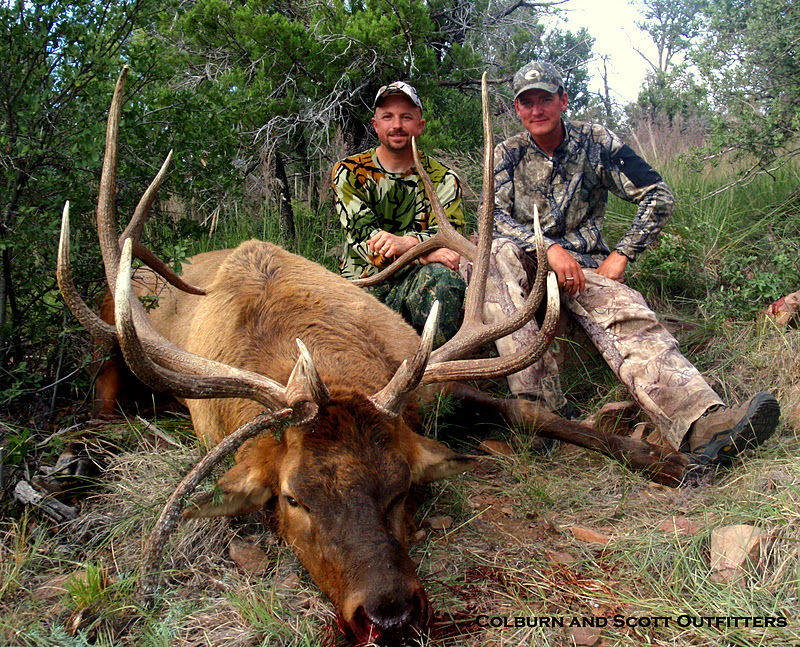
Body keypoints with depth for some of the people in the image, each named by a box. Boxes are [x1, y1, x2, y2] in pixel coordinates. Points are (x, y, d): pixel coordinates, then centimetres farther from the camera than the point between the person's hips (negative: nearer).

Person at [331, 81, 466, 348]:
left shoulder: (442, 179, 9)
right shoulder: (348, 173, 7)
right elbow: (363, 234, -6)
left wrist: (408, 242, -28)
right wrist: (423, 253, -23)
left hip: (415, 285, 0)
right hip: (361, 287, 0)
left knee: (443, 276, -34)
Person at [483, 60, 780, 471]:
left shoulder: (596, 142, 9)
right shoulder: (507, 154, 10)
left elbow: (658, 197, 5)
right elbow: (491, 215, -7)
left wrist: (621, 255, -5)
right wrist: (550, 248, -22)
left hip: (585, 265, 0)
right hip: (525, 262, 0)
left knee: (625, 315, -32)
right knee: (500, 251, -36)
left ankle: (703, 425, -58)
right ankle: (539, 404, -45)